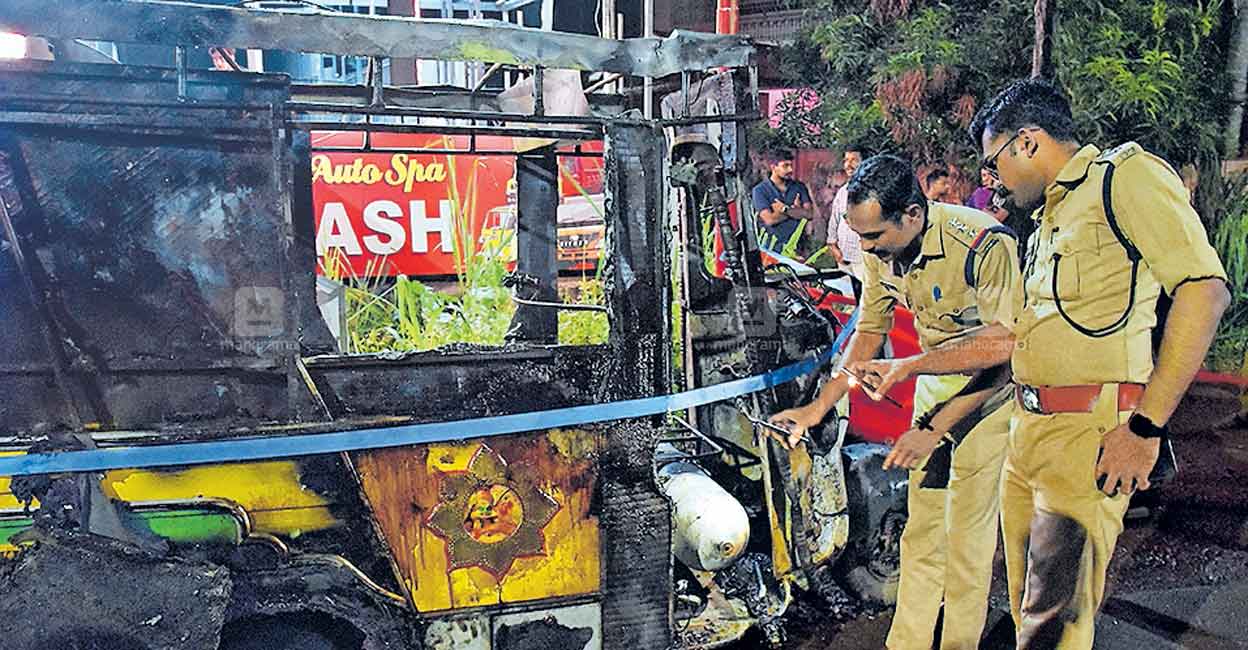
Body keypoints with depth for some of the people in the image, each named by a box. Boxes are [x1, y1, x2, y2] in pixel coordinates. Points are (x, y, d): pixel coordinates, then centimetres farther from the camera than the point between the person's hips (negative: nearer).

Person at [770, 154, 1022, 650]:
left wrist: (933, 432, -23)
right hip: (935, 383, 6)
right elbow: (869, 333, 6)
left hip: (990, 390, -6)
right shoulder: (881, 250, -7)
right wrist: (817, 409, 2)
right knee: (921, 529, 9)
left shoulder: (984, 245, -28)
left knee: (969, 533, -3)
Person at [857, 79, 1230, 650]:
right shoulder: (1047, 222, 24)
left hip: (1090, 432, -9)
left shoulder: (1127, 174, -5)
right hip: (1029, 430, 9)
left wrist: (1146, 426, -20)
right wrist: (910, 367, 26)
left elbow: (1204, 289, -16)